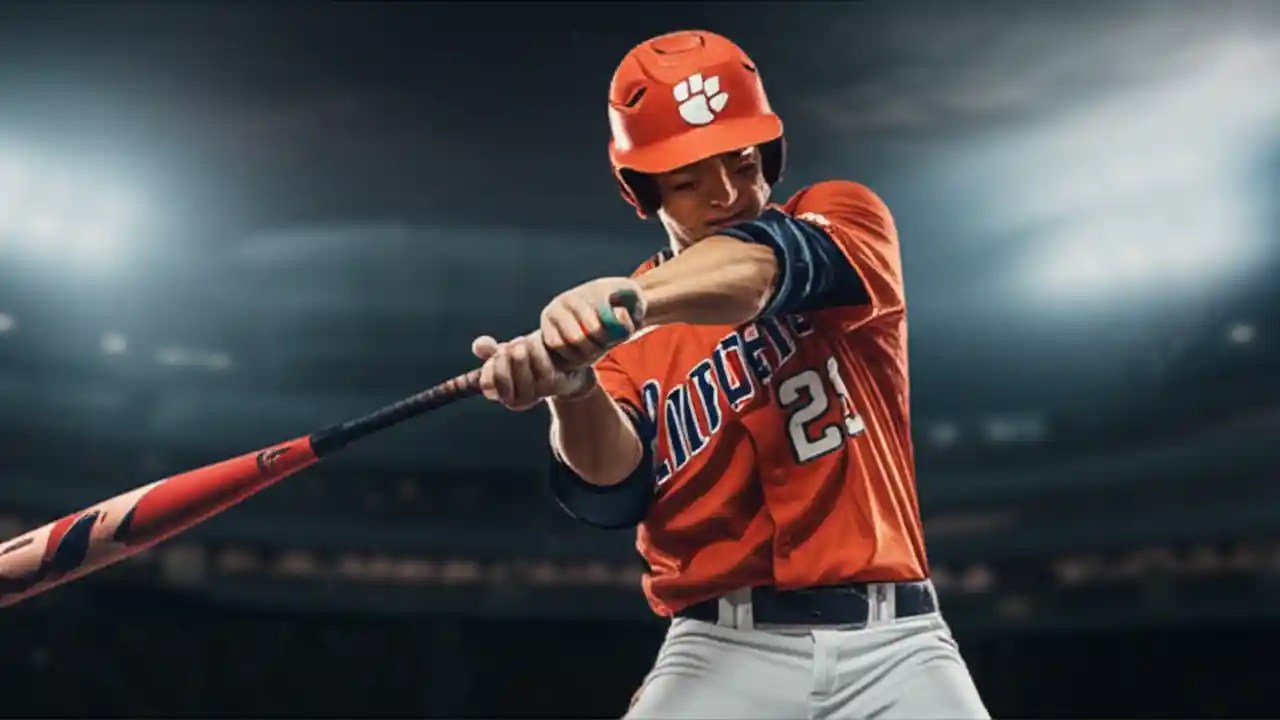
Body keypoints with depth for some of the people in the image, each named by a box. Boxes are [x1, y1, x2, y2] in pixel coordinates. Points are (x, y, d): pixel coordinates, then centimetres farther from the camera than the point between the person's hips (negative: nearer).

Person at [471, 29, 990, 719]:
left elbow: (761, 266, -18)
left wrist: (628, 300, -37)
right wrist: (572, 388, -28)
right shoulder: (620, 328, 7)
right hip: (724, 648, 1)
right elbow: (609, 491, -8)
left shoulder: (849, 217, 4)